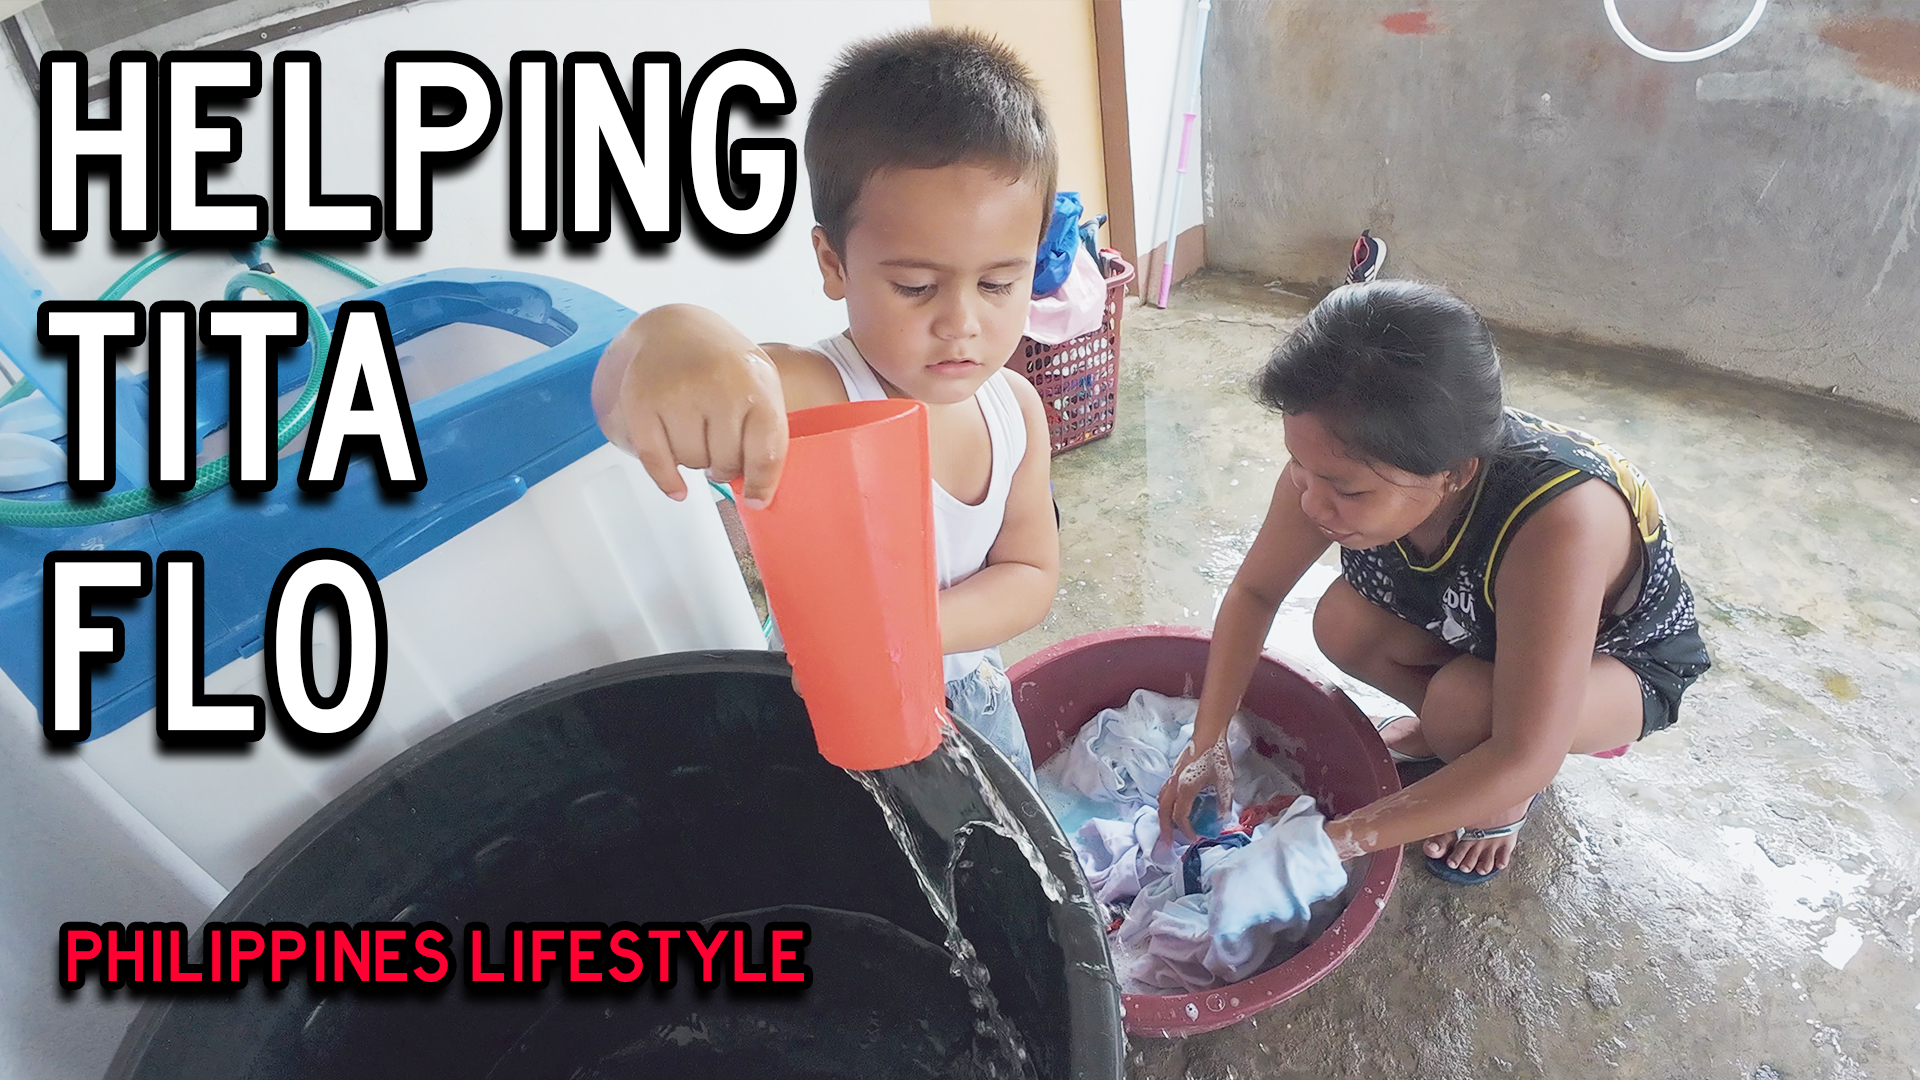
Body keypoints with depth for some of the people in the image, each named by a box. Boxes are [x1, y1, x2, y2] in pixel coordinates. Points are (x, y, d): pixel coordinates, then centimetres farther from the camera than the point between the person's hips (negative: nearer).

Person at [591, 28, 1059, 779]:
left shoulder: (1016, 409, -14)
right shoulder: (809, 399, -32)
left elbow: (1031, 573, -10)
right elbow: (624, 408, -50)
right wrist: (666, 339, -73)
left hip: (970, 696, 6)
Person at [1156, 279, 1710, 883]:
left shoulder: (1558, 522, -44)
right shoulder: (1338, 464, -29)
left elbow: (1526, 758, -39)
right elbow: (1254, 592, -14)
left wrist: (1341, 841, -37)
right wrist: (1206, 745, -21)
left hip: (1619, 659, -4)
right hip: (1474, 628, 5)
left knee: (1462, 703, -32)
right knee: (1340, 624, -20)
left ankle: (1505, 803, 4)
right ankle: (1451, 729, 9)